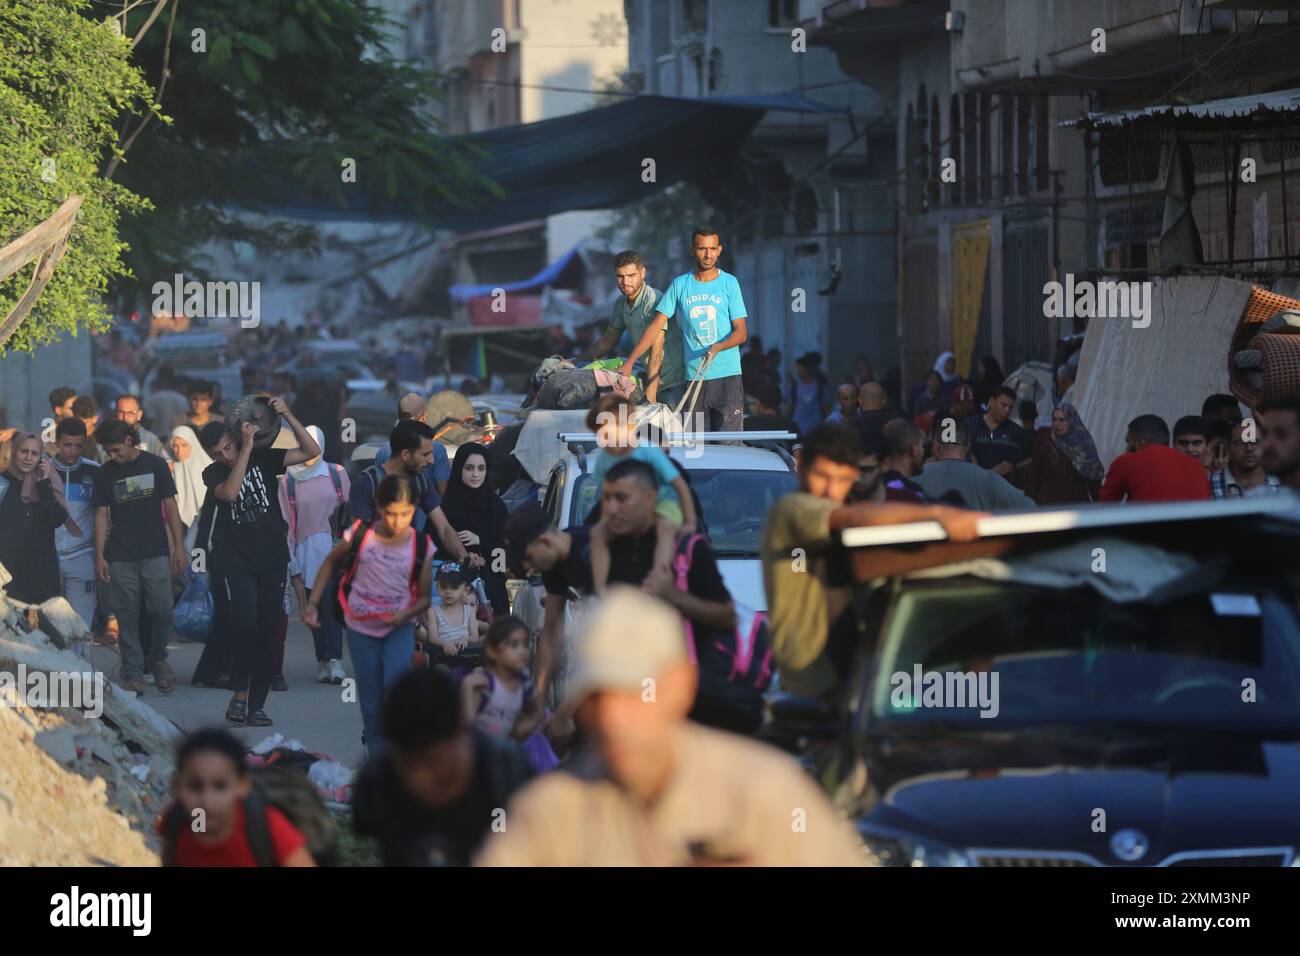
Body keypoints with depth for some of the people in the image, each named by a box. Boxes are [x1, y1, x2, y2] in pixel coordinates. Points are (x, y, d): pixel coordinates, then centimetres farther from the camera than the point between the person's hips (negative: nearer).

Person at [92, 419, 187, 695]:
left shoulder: (155, 465, 2)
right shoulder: (105, 473, 5)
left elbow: (170, 507, 4)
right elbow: (101, 515, 6)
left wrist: (179, 547, -1)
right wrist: (99, 556, -1)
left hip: (156, 553, -1)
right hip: (120, 557, 1)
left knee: (161, 611, -6)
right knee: (127, 617, -1)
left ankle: (157, 657, 18)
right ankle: (133, 674, 5)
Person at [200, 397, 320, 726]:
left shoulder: (263, 458, 4)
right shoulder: (213, 474, 1)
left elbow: (311, 451, -3)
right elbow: (229, 492, -22)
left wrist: (288, 416, -15)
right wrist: (246, 449, -21)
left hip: (272, 559, 2)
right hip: (237, 561, -2)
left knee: (267, 632, 1)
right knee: (245, 624, -19)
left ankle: (256, 703, 7)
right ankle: (240, 693, -7)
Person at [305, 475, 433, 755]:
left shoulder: (421, 546, -9)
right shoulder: (360, 535, -11)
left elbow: (425, 597, -2)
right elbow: (330, 563, 7)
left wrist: (405, 614, -22)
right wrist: (312, 603, 0)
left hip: (399, 627, -1)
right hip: (362, 627, 1)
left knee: (396, 678, -26)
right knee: (371, 704, 5)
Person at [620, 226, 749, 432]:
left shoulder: (729, 283, 4)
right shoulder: (679, 285, 9)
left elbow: (741, 332, 1)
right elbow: (656, 327, 8)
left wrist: (718, 347, -20)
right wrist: (629, 363, 0)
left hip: (727, 376, -2)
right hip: (693, 377, 2)